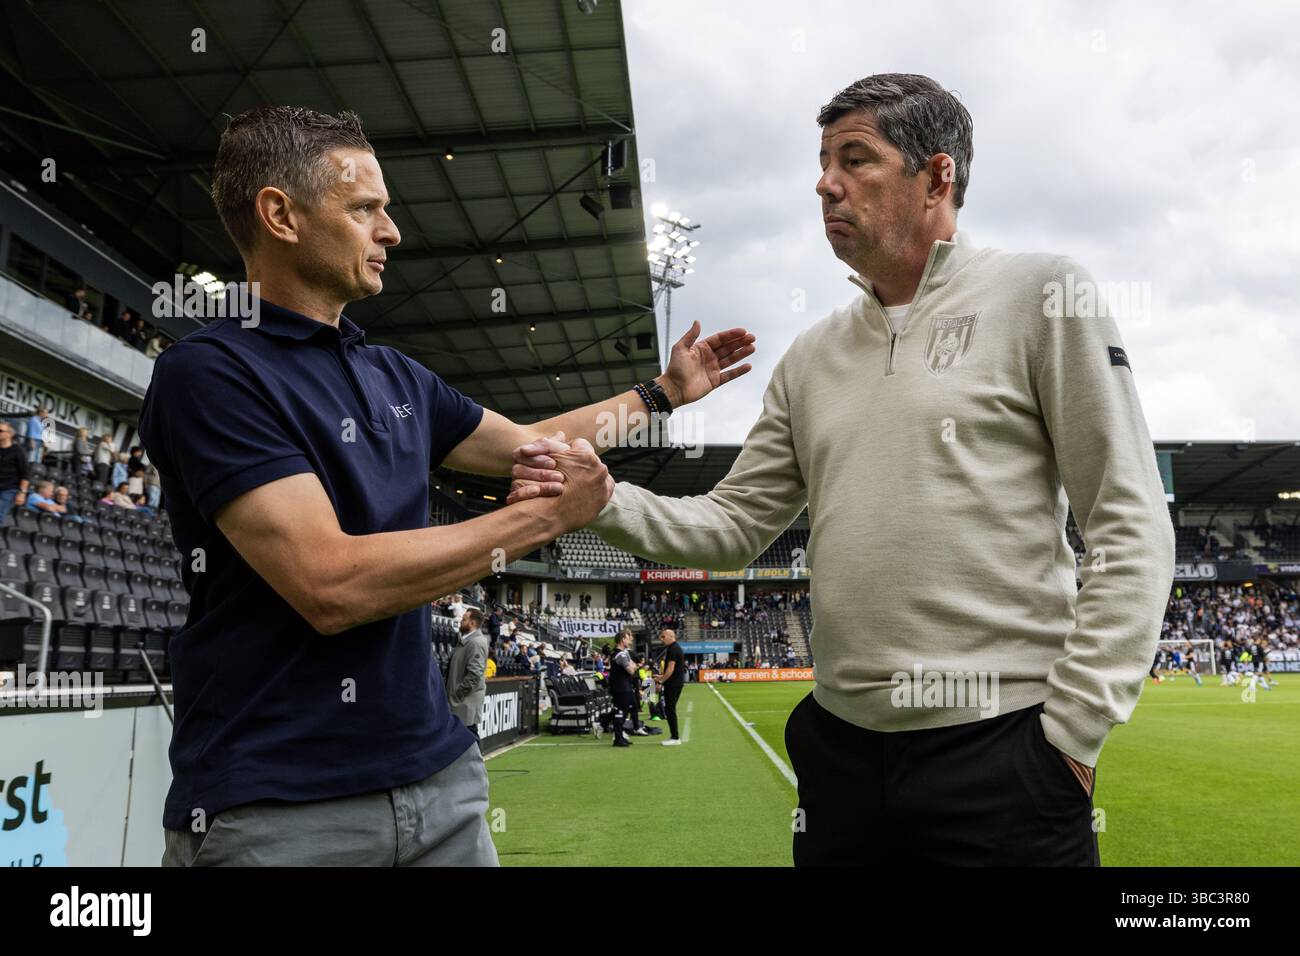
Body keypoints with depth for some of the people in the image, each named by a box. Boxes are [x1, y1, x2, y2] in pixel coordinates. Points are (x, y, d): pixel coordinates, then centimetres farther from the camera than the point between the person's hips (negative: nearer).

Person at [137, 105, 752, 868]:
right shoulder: (208, 374, -14)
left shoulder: (395, 376, 10)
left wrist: (663, 392, 26)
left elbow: (525, 444, 26)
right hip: (276, 806, -7)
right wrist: (546, 516, -16)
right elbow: (330, 584, -24)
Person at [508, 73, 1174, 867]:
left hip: (1000, 748, -5)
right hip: (840, 748, 5)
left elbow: (1132, 530, -7)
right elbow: (735, 524, 11)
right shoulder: (812, 357, 12)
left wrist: (1073, 728, -12)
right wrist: (604, 502, -5)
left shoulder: (1042, 296, -3)